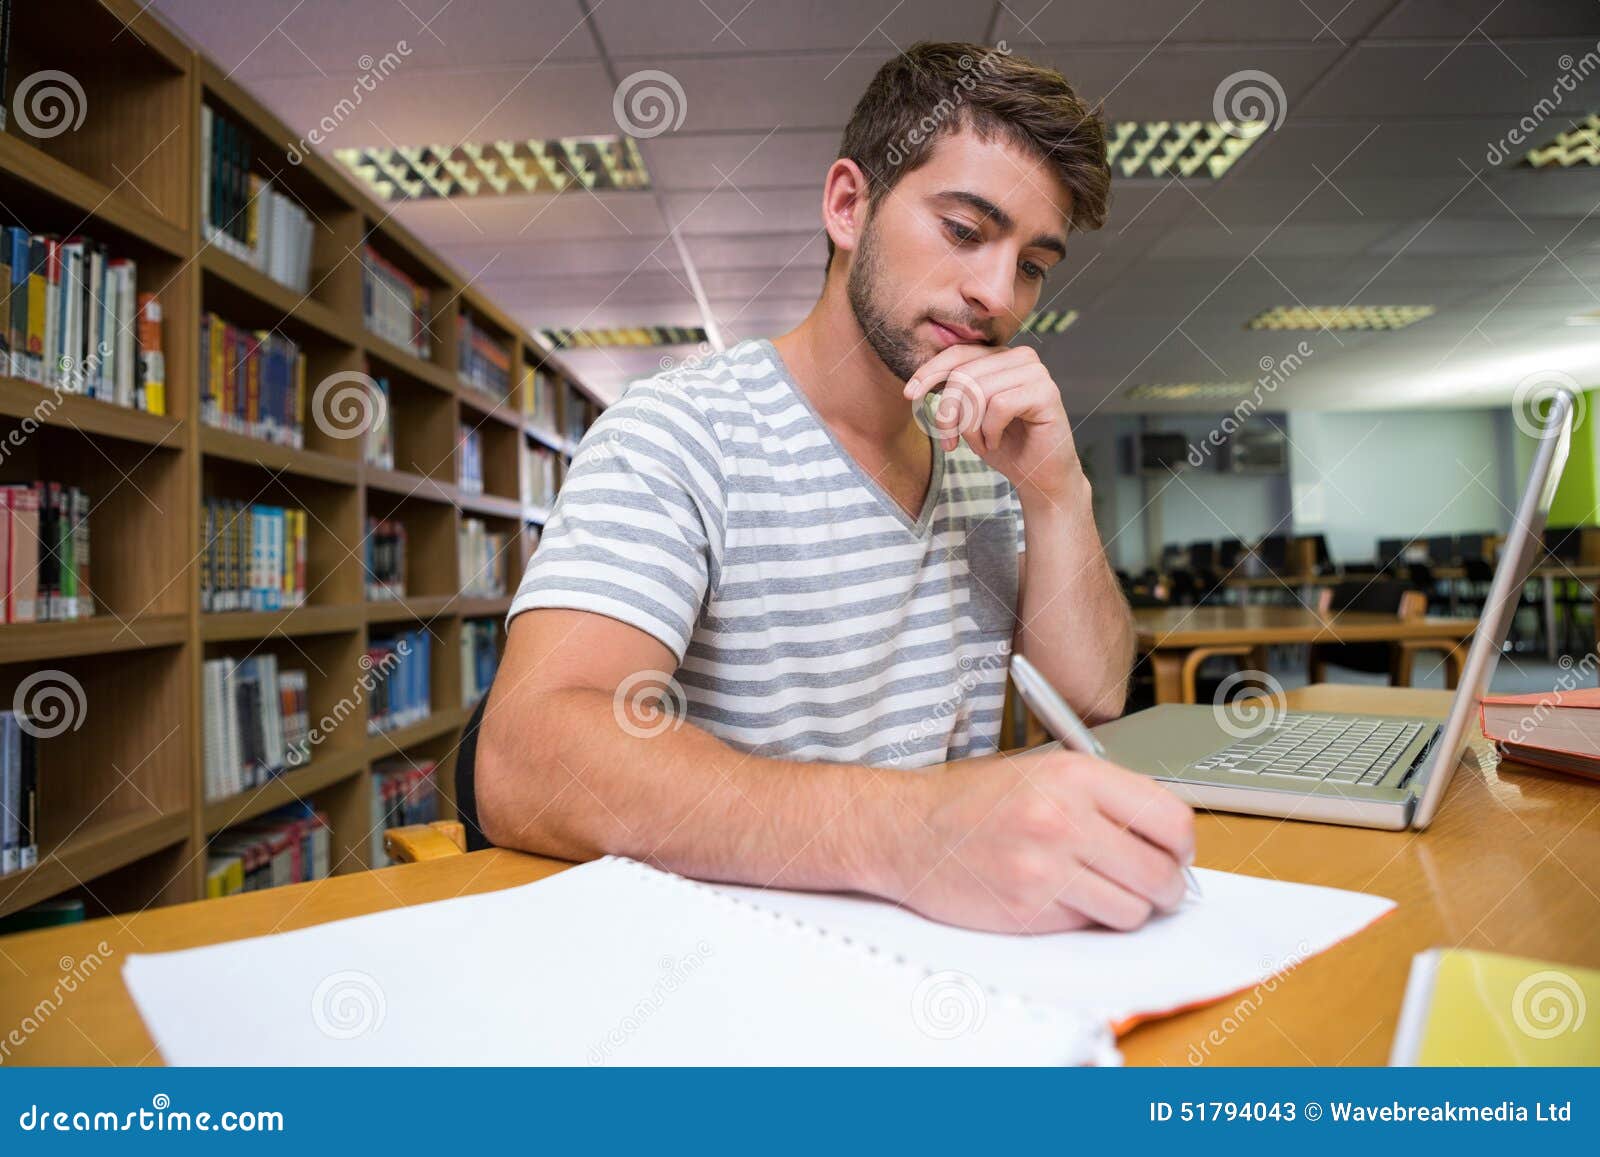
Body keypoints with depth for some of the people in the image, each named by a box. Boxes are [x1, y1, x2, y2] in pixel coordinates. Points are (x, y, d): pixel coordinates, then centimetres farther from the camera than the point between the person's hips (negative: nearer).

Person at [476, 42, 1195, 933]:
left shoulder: (989, 457, 8)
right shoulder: (680, 432, -13)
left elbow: (1093, 701, 4)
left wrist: (1059, 493, -12)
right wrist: (909, 827, -38)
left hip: (954, 921, 5)